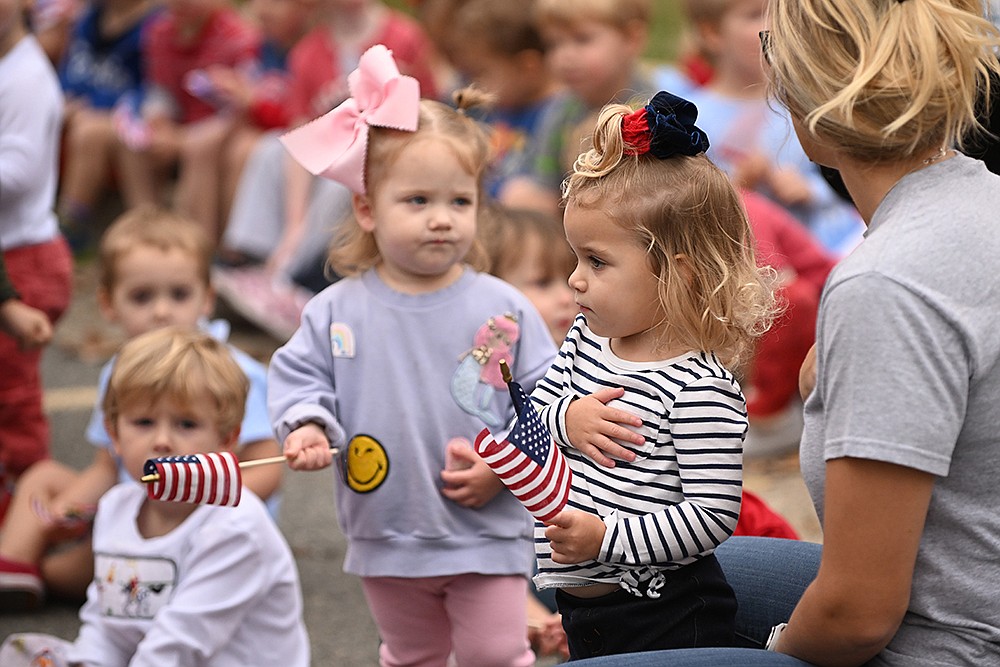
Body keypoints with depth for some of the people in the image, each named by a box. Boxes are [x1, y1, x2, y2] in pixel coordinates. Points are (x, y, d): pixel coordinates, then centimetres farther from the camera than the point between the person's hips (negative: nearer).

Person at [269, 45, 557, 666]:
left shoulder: (503, 309, -9)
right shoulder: (339, 311, -6)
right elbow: (299, 376, 2)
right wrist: (307, 426, -17)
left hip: (487, 532, -2)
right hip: (387, 536, 2)